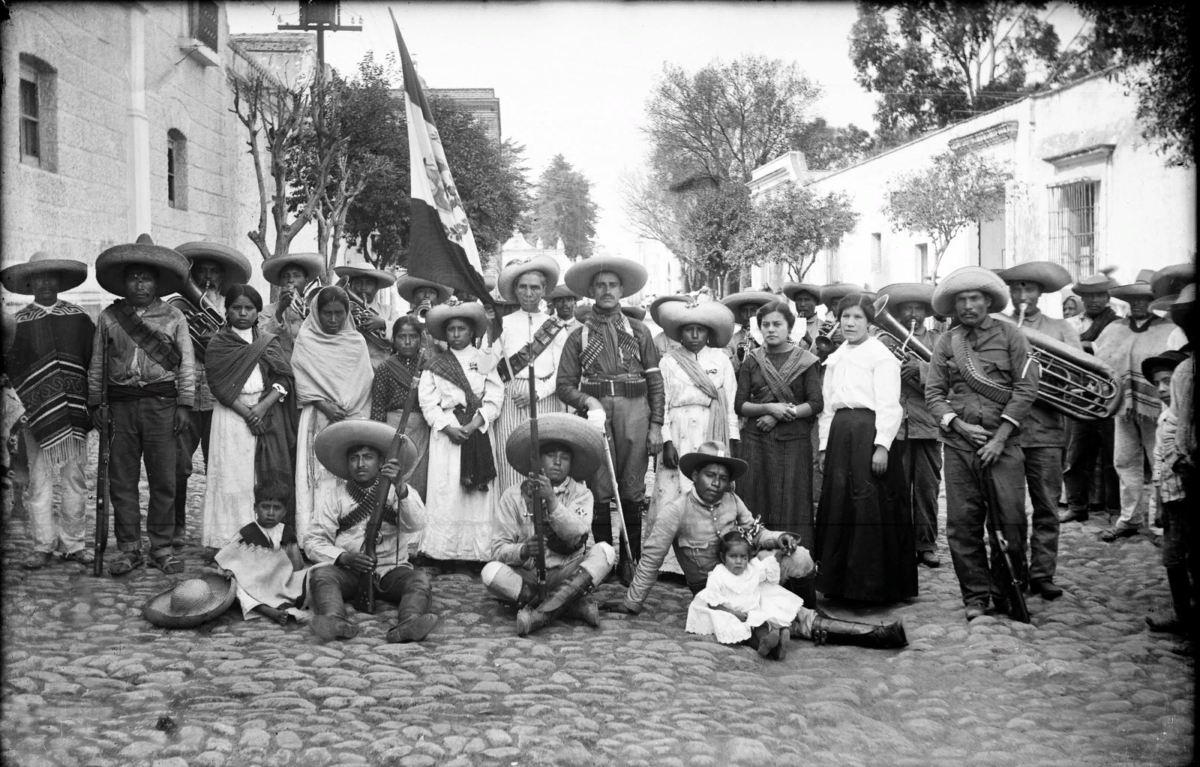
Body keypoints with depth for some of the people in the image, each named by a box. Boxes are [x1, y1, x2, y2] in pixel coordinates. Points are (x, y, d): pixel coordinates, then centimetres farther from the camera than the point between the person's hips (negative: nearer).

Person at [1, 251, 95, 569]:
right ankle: (43, 546, 10)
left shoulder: (79, 317, 8)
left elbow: (95, 362, 8)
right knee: (39, 480, 1)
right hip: (37, 411, -1)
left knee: (74, 480, 4)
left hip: (74, 410, 1)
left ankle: (73, 543, 13)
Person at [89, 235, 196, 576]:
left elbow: (186, 362, 4)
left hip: (162, 402, -2)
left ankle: (161, 547, 9)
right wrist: (94, 402, 8)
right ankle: (128, 547, 12)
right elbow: (96, 363, 13)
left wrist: (184, 404, -2)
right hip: (121, 403, 2)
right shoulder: (109, 317, 9)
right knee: (122, 478, 3)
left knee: (163, 479, 0)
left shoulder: (173, 317, 5)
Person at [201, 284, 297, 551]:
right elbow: (218, 385, -4)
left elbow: (285, 379, 3)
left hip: (267, 412, 2)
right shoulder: (218, 344, 5)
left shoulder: (269, 343, 12)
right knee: (233, 476, -5)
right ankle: (230, 539, -4)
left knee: (268, 475, -2)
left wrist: (263, 406, -13)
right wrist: (246, 412, -13)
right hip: (232, 412, -2)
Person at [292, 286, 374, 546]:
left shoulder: (356, 342, 12)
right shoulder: (305, 340, 5)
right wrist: (324, 406, -13)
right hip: (317, 420, -2)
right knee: (319, 476, -7)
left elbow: (364, 384, 9)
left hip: (352, 420, 2)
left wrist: (346, 410, -3)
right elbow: (302, 381, -1)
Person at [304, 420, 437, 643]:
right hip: (347, 571, 1)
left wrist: (400, 488, -31)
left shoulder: (400, 492, 7)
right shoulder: (334, 496, 9)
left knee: (420, 579, -29)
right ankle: (334, 622, -52)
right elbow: (313, 541, 2)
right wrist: (343, 557, -17)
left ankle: (408, 624, -54)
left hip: (390, 572, 0)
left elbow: (416, 524, -13)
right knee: (321, 574, -29)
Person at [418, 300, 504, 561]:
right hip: (445, 432, 0)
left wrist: (473, 425, -11)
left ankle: (477, 550, -1)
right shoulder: (435, 364, 9)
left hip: (478, 432, 0)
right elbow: (427, 401, 1)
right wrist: (448, 427, -11)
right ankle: (443, 551, -4)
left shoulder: (484, 361, 10)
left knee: (477, 490, -4)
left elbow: (495, 398, 1)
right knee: (445, 490, -6)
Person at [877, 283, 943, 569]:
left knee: (927, 487, 2)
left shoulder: (938, 342, 11)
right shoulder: (886, 342, 11)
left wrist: (919, 370, -16)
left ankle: (926, 543, 13)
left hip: (926, 426, 0)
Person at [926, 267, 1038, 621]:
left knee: (1010, 522, -4)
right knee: (962, 524, 1)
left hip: (1002, 442, -2)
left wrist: (1000, 437, -8)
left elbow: (1026, 388, -1)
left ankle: (1007, 595, 13)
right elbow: (933, 392, 8)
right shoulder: (946, 342, 10)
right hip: (958, 443, 2)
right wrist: (960, 426, -8)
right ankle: (975, 596, 12)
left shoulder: (1010, 335, 4)